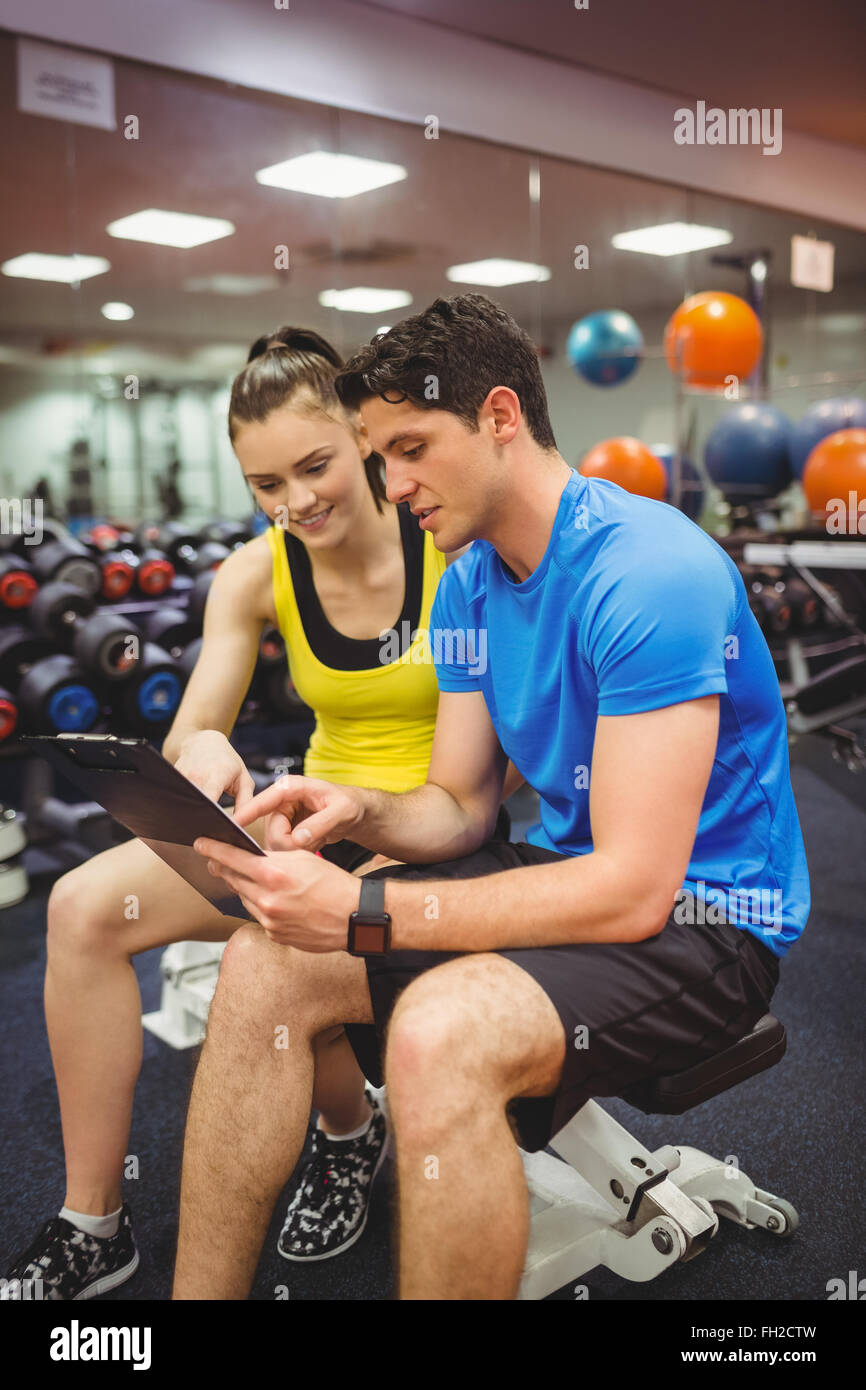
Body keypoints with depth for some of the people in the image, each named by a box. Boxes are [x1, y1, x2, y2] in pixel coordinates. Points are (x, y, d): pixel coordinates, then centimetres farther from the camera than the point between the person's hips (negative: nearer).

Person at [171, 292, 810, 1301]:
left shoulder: (649, 573, -23)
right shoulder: (468, 583, 5)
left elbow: (634, 890, -26)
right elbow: (461, 808, 9)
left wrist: (366, 912, -28)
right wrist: (360, 812, -14)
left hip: (700, 918, -7)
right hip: (563, 868, 8)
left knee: (438, 1030, -34)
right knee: (265, 963, -7)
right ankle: (201, 1293, 5)